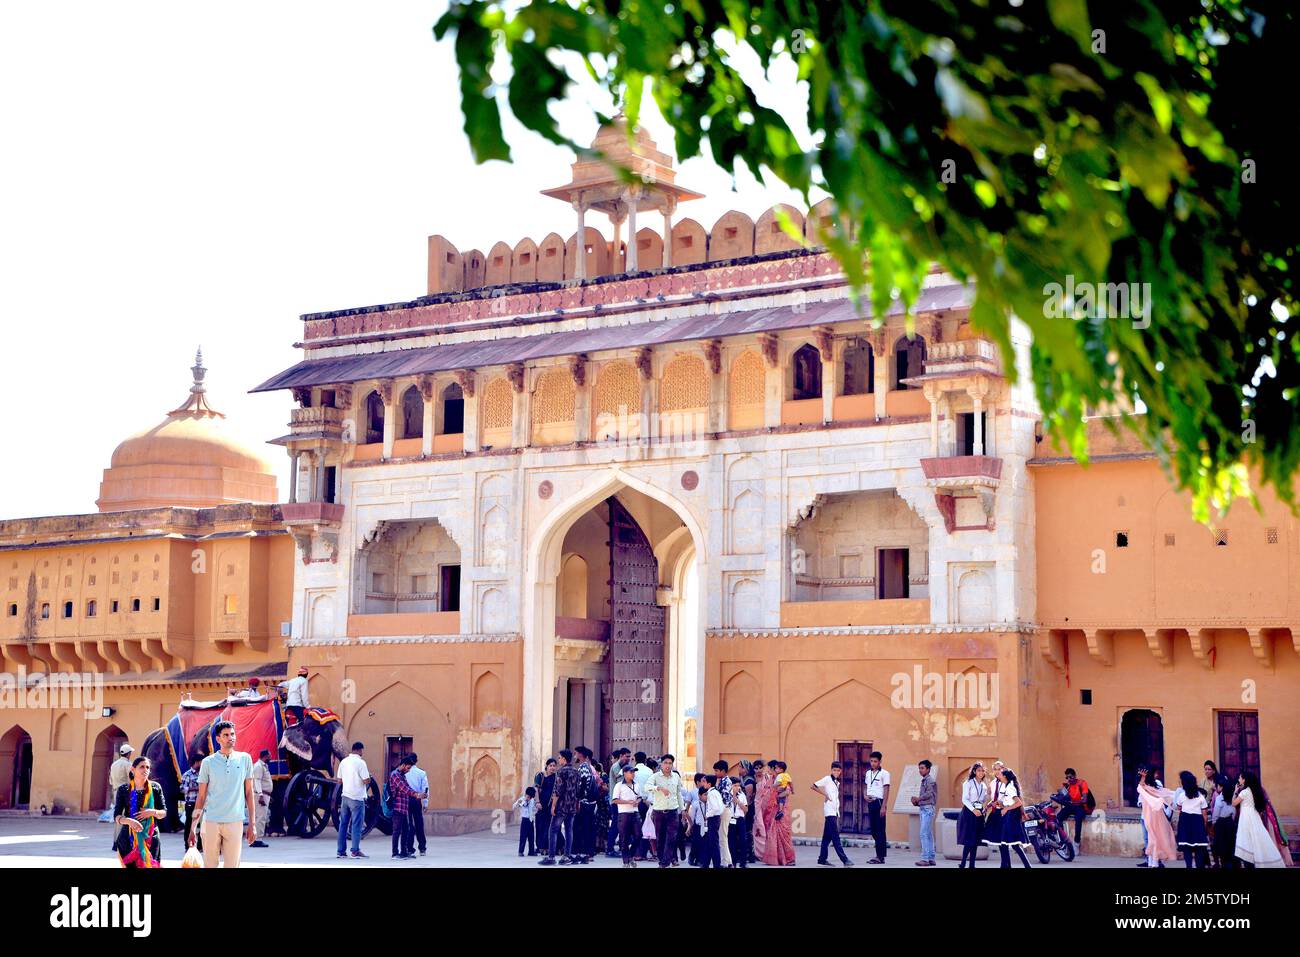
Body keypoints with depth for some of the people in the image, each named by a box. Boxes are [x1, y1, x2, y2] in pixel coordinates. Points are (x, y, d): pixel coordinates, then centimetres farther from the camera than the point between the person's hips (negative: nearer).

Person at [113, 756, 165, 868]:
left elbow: (164, 812, 7)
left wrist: (152, 812, -14)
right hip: (129, 838, 0)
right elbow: (116, 816, -4)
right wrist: (129, 821, -24)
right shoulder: (124, 790, 0)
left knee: (150, 865, -7)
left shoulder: (155, 788, 3)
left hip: (150, 838, 0)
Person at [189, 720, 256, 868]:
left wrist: (251, 824, 3)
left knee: (232, 865, 0)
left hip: (235, 822, 0)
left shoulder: (245, 759, 5)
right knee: (210, 865, 4)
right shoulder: (208, 762, 3)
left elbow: (249, 793, 8)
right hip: (210, 822, 0)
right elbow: (201, 796, 7)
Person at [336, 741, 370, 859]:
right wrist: (368, 776, 5)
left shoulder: (343, 761, 8)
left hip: (345, 796, 6)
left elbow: (339, 780, 13)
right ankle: (355, 851, -3)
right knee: (356, 825, -2)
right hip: (357, 798, -6)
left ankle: (341, 851, 11)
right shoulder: (360, 762, -12)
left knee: (343, 824, 10)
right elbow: (366, 781, -15)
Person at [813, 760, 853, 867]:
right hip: (829, 811, -8)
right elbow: (813, 786, -11)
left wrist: (838, 812, 12)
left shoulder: (837, 783, 18)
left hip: (835, 812, 8)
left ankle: (822, 859, 13)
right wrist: (825, 794, -11)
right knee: (835, 836, -11)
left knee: (828, 836, 9)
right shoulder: (827, 779, -4)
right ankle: (844, 859, -17)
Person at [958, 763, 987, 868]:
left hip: (979, 813, 6)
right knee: (969, 840, -11)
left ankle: (972, 864, 5)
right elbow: (965, 799, -11)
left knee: (976, 840, 3)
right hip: (969, 812, -6)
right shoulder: (968, 783, -4)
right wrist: (973, 810, -21)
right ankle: (962, 864, -8)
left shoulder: (984, 786, 14)